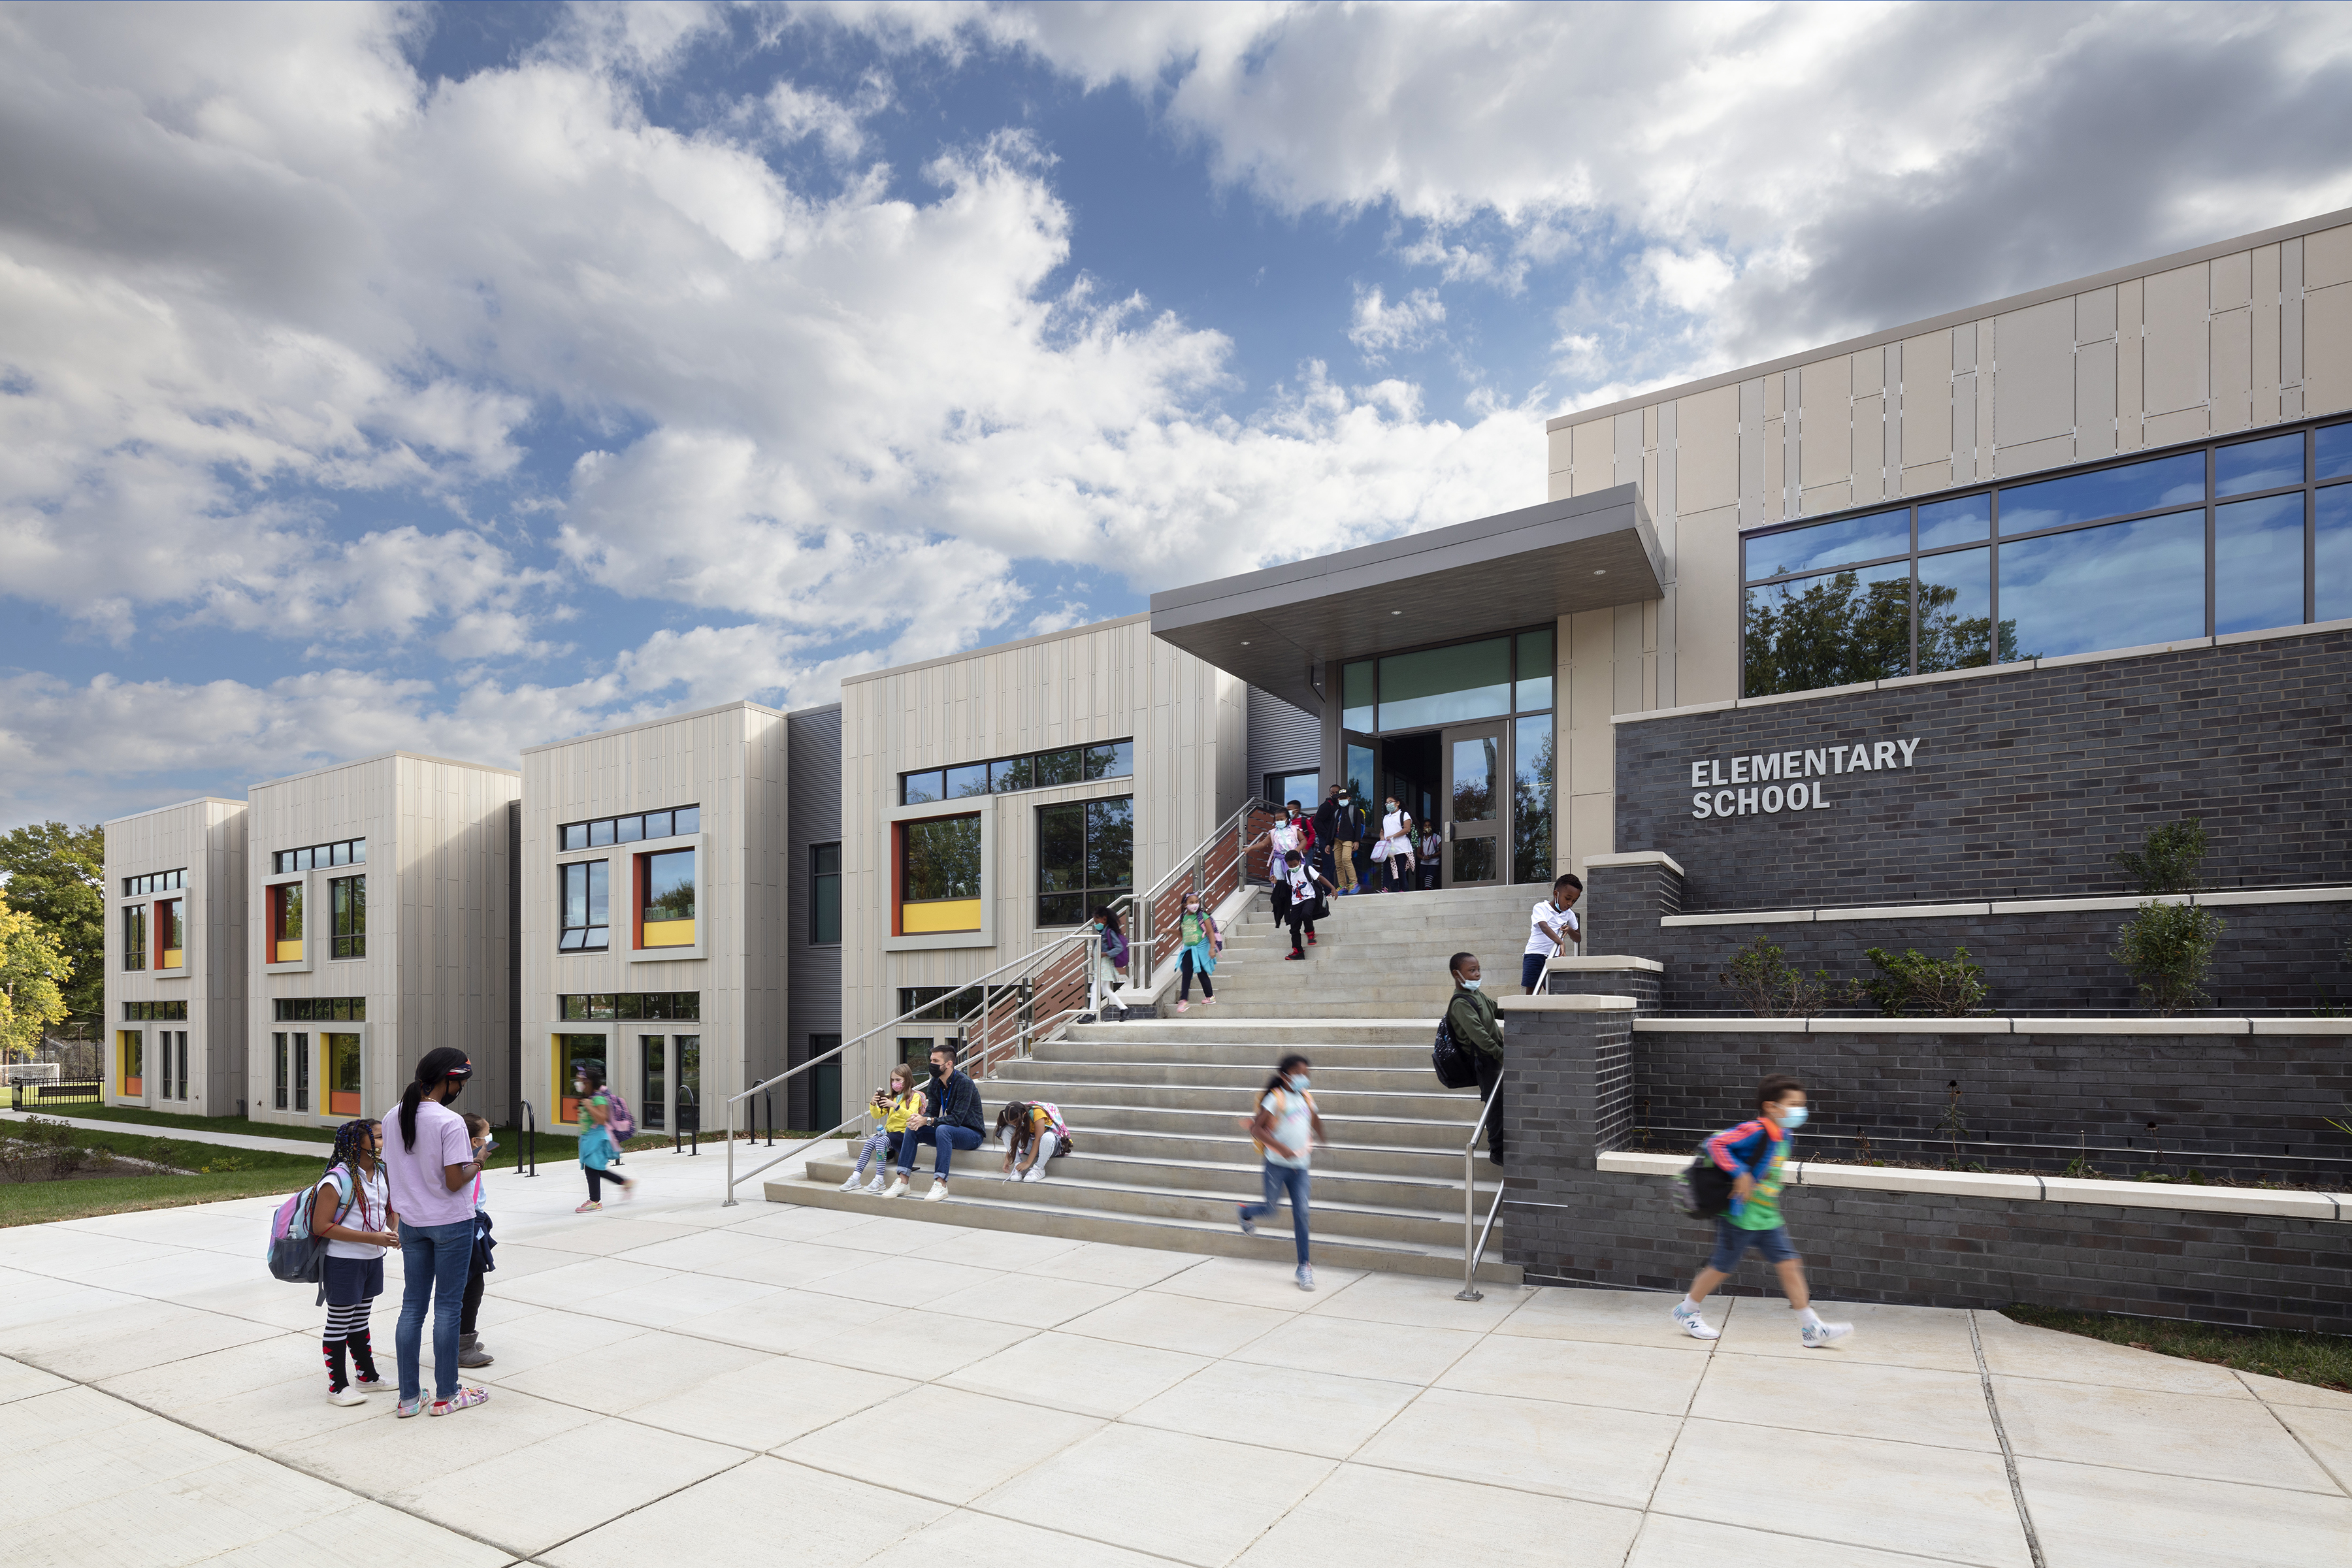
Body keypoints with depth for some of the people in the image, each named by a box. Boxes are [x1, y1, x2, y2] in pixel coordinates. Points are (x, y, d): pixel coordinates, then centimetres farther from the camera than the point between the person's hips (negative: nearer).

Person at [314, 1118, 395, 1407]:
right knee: (339, 1324, 4)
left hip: (373, 1259, 8)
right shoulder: (338, 1179, -20)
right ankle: (337, 1386, 16)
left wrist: (394, 1231, -6)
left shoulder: (383, 1174, 4)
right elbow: (321, 1226, -23)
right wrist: (371, 1237, -26)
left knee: (361, 1321, 20)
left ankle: (367, 1376, 31)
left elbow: (391, 1212, 17)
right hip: (343, 1262, -7)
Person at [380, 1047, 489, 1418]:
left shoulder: (393, 1119, 2)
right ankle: (446, 1395, 15)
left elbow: (389, 1177, 8)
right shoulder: (450, 1122, -19)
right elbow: (454, 1181, -21)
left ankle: (408, 1397, 18)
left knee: (412, 1306, 12)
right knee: (447, 1307, 4)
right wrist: (475, 1164, -2)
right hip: (451, 1224, -6)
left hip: (411, 1224, 6)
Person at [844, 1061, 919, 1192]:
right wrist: (873, 1104, -7)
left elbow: (911, 1116, -16)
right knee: (870, 1141, -23)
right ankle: (855, 1177, -29)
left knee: (881, 1141, -31)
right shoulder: (891, 1096, 20)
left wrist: (895, 1106, -27)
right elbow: (877, 1115, 14)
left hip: (903, 1133, -5)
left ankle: (879, 1179, -35)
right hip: (889, 1131, 5)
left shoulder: (914, 1097, 2)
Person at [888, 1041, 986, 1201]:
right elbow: (931, 1111, 2)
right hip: (949, 1132, 8)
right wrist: (920, 1119, -22)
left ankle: (941, 1183, -37)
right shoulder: (935, 1083, 2)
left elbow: (956, 1118, -27)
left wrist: (927, 1121, -34)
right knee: (912, 1129, -9)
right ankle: (902, 1181, -13)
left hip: (972, 1133, -8)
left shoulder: (964, 1083, -22)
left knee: (943, 1129, -36)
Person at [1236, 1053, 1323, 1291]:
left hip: (1299, 1166, 4)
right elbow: (1256, 1128, -18)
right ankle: (1246, 1212, 41)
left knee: (1301, 1212, -3)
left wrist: (1321, 1138, 34)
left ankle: (1304, 1266, 4)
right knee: (1271, 1208, 6)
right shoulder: (1275, 1098, -13)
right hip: (1277, 1164, -4)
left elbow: (1315, 1119, 27)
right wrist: (1280, 1147, -25)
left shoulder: (1306, 1098, 6)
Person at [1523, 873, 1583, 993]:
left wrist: (1570, 931, -3)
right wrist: (1561, 942, -38)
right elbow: (1544, 927, -24)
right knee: (1531, 991, -5)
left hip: (1554, 957, 4)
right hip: (1535, 954, -4)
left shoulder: (1569, 914, 11)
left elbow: (1577, 938, 22)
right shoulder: (1541, 907, -5)